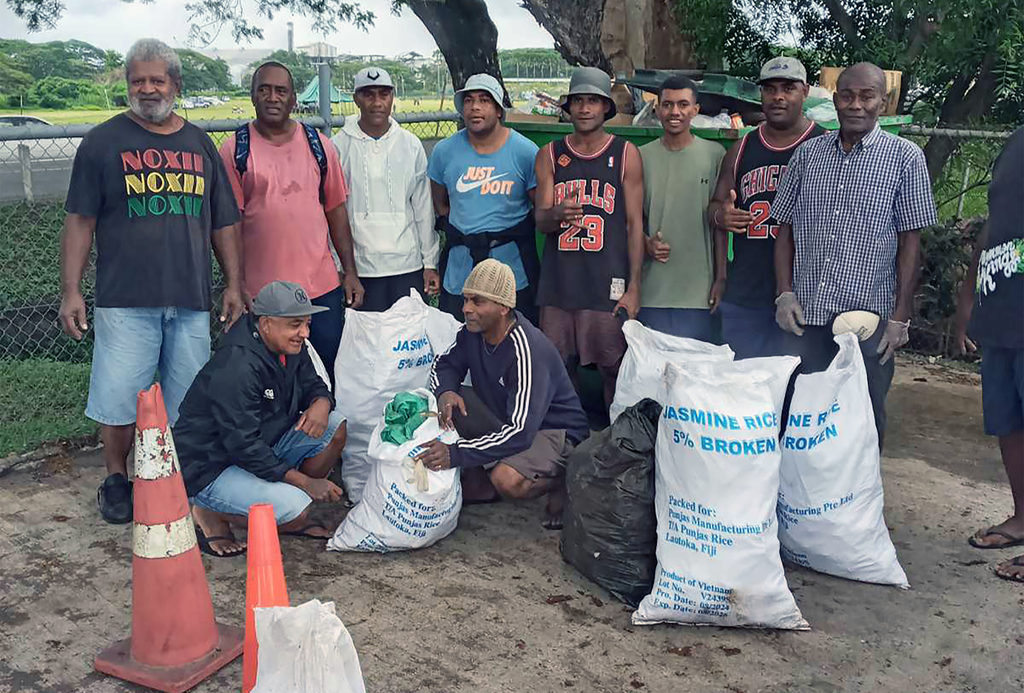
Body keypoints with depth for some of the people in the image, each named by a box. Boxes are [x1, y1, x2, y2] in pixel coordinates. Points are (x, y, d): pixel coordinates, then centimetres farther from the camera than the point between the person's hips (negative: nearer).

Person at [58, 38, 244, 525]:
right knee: (119, 398, 0)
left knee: (186, 402, 7)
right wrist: (70, 291, -5)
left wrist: (234, 284, 8)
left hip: (191, 299, 3)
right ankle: (116, 478, 21)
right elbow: (79, 222, 2)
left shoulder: (199, 144, 14)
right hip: (125, 299, -2)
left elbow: (223, 224, 15)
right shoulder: (103, 142, 5)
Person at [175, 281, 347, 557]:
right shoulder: (236, 369, -29)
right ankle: (210, 514, -2)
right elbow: (244, 447, -30)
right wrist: (305, 481, -28)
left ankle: (294, 510, 7)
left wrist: (321, 404, -16)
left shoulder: (289, 346, -2)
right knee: (293, 510, -27)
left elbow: (313, 385, 12)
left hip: (264, 446, 9)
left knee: (336, 427, -7)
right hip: (211, 467, -9)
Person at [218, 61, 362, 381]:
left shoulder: (319, 145, 7)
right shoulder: (235, 149, 1)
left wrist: (350, 272, 6)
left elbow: (336, 212, 10)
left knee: (333, 374, 9)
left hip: (322, 286, 2)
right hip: (259, 292, -1)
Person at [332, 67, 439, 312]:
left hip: (408, 264, 2)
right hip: (360, 267, -2)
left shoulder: (411, 145, 6)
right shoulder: (339, 146, 0)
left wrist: (430, 263, 7)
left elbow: (423, 208, 9)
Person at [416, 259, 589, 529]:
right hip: (505, 421, 8)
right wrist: (445, 392, -17)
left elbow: (521, 432, -36)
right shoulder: (474, 332, -7)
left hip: (557, 432, -8)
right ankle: (477, 477, 1)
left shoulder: (529, 351, -31)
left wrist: (456, 453, -40)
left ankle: (561, 482, -2)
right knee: (452, 402, -11)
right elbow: (444, 364, 9)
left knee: (508, 480, -35)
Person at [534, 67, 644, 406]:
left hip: (608, 286, -2)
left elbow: (634, 222, 3)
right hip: (558, 286, 2)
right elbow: (541, 220, 6)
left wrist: (634, 287, -4)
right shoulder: (550, 155, 10)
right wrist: (558, 213, -20)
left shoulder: (626, 154, 5)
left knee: (615, 371, -3)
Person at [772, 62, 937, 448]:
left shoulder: (906, 157, 0)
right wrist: (785, 294, 1)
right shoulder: (808, 153, 8)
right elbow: (785, 228, 11)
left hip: (868, 316, -2)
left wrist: (900, 318, -6)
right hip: (804, 315, 3)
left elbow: (911, 242, -1)